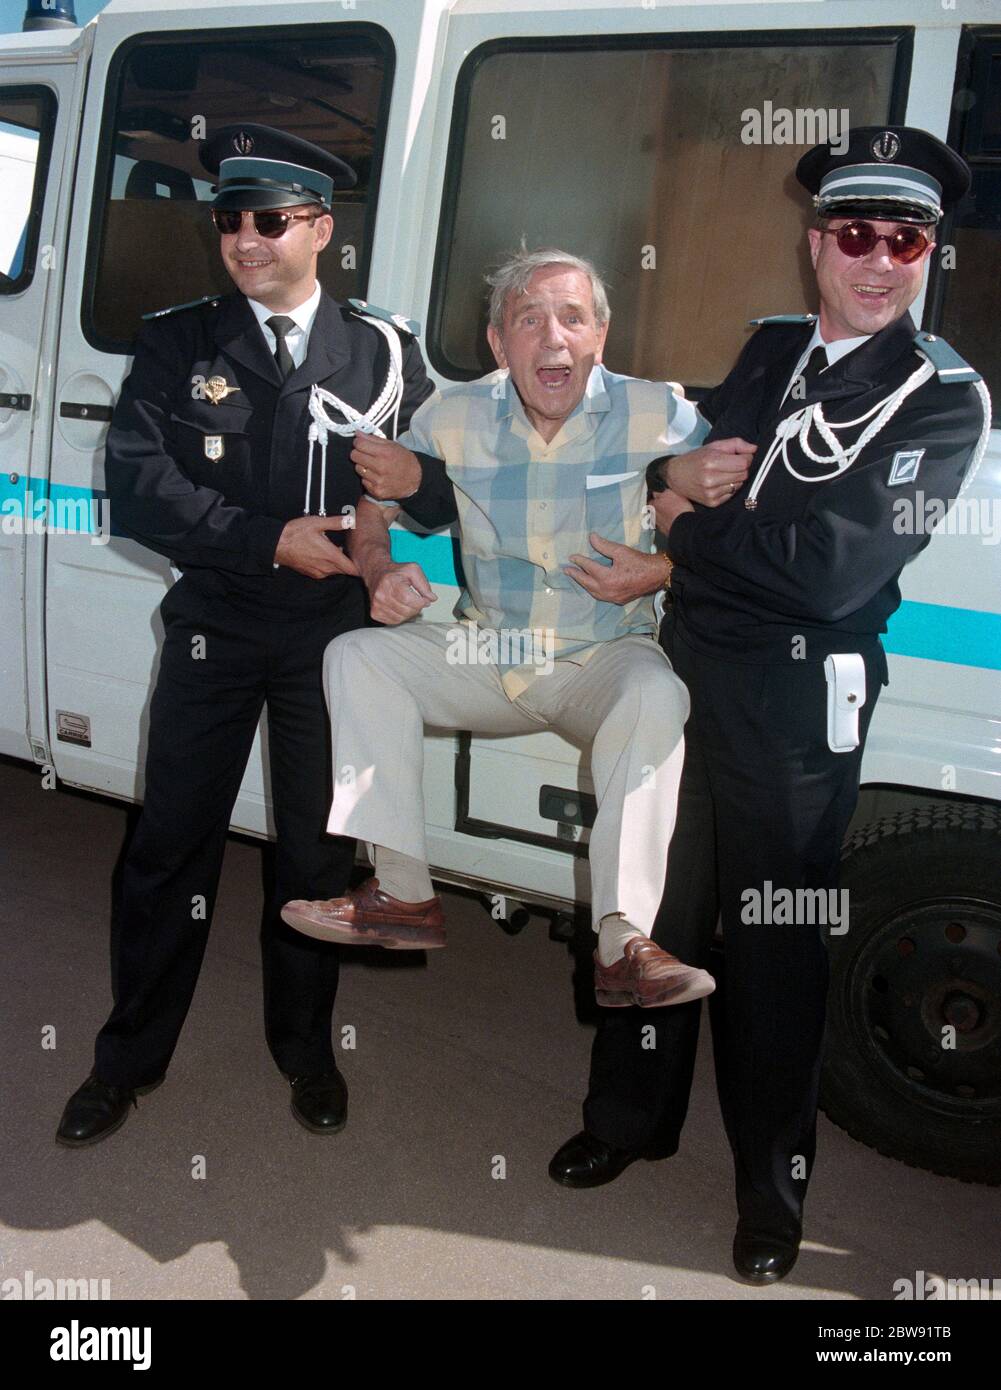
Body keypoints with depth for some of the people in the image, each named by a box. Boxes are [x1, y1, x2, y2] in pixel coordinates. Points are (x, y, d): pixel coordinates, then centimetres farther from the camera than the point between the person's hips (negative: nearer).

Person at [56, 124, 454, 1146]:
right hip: (213, 633, 0)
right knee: (169, 847, 5)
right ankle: (129, 1059, 24)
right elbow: (137, 487, -10)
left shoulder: (383, 352, 5)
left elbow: (442, 493, 3)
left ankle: (304, 1047, 31)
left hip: (335, 639, 1)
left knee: (317, 851, 11)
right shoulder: (176, 344, 1)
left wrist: (414, 478, -21)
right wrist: (271, 541, -17)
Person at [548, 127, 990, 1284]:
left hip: (797, 700, -5)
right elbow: (684, 470, 14)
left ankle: (773, 1178, 28)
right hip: (689, 665, 5)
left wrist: (693, 523, -9)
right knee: (659, 905, 16)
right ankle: (632, 1114, 37)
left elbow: (835, 568, -19)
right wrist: (701, 475, -9)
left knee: (774, 940, 6)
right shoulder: (768, 349, 10)